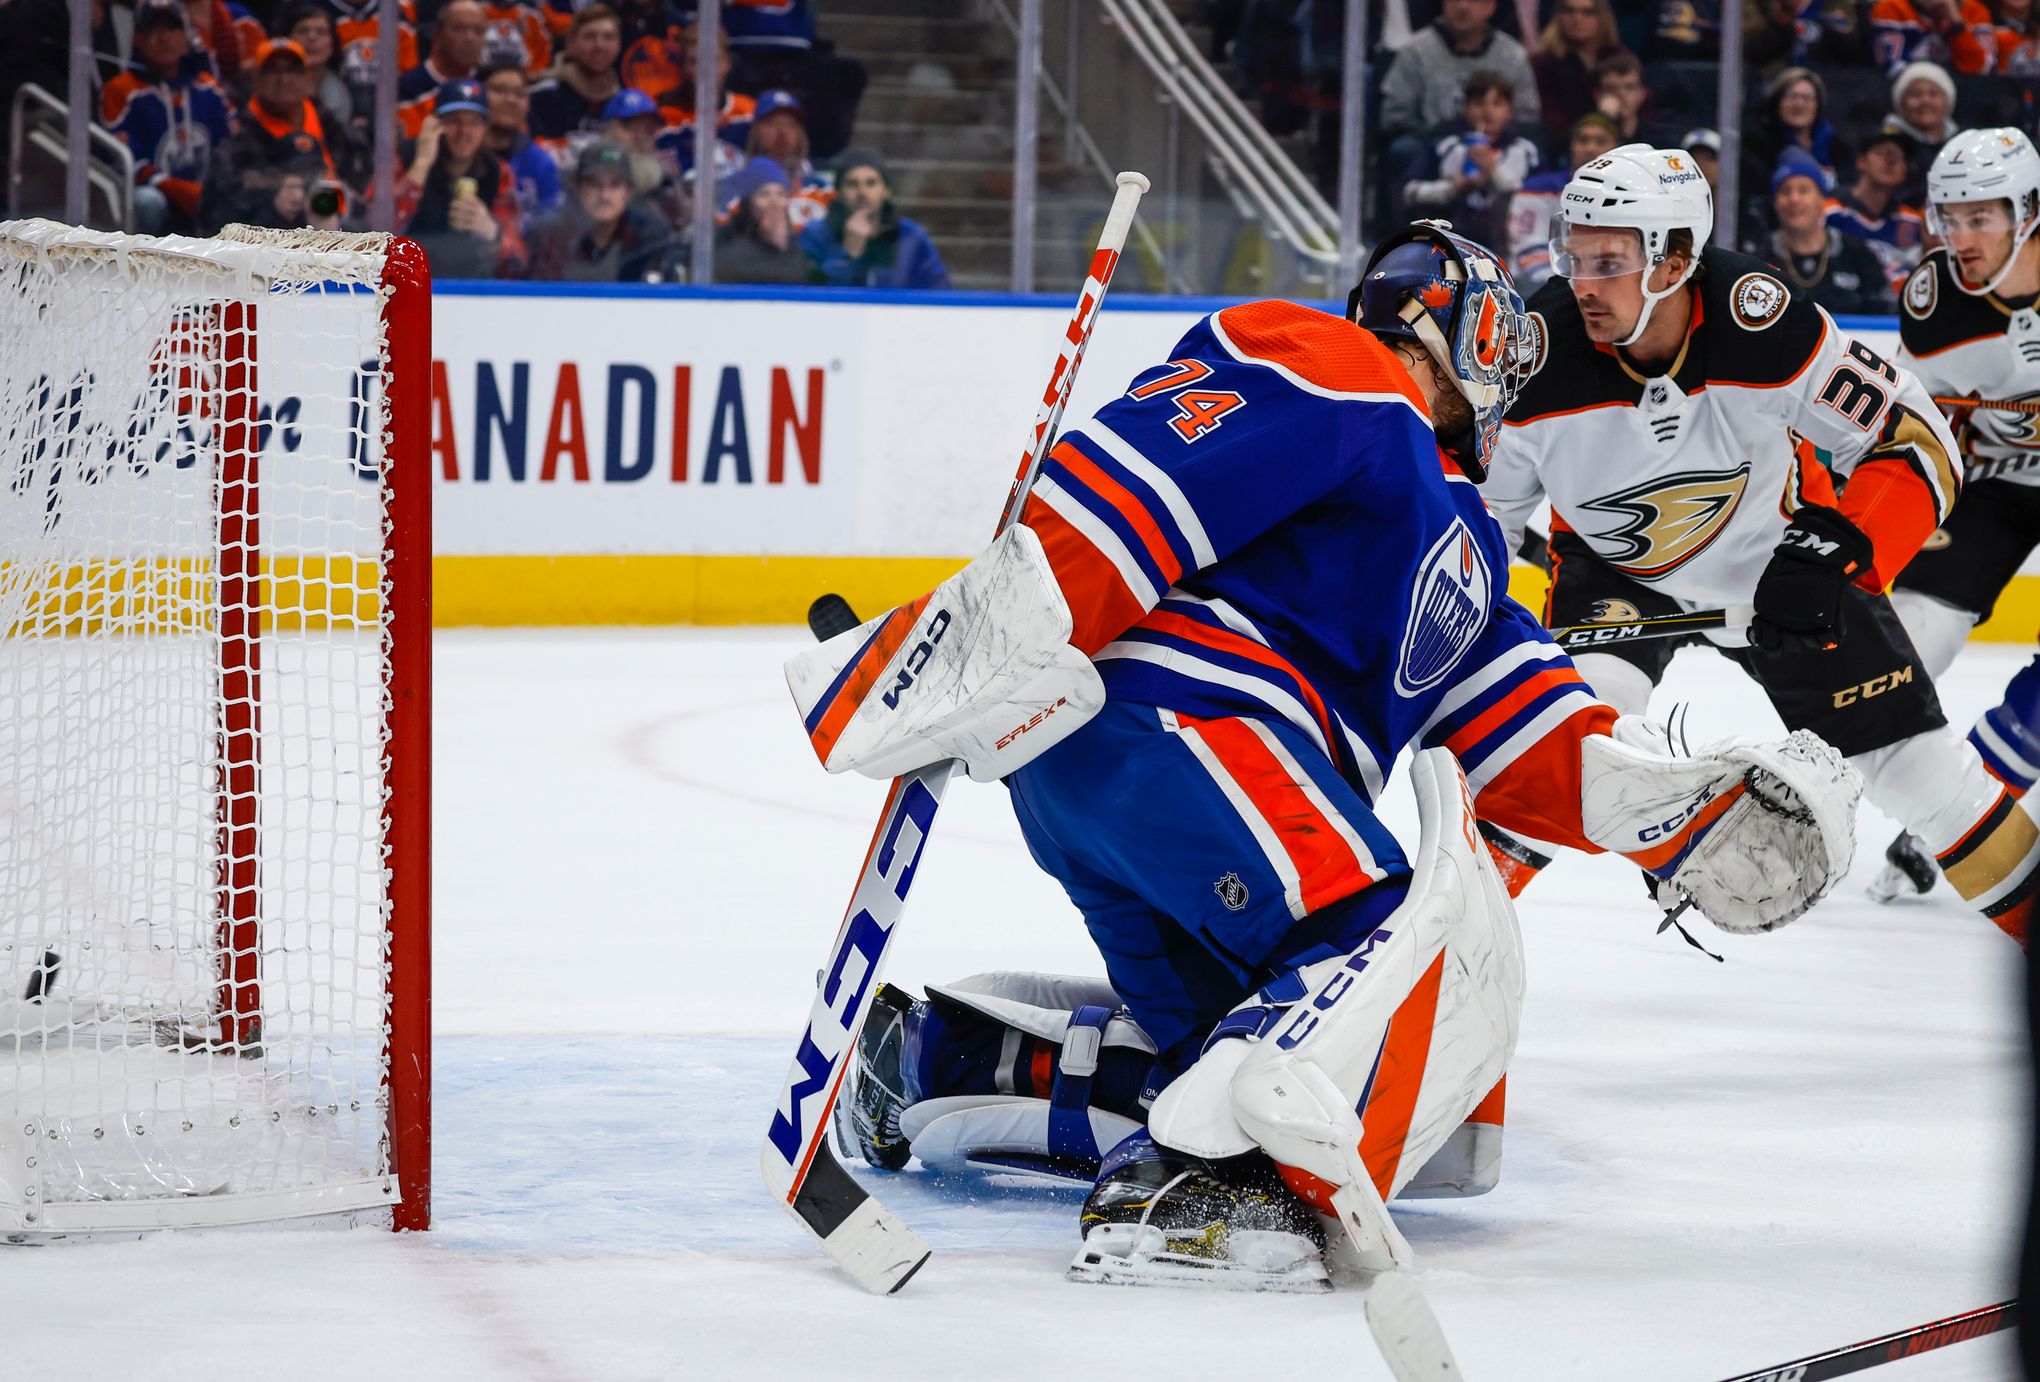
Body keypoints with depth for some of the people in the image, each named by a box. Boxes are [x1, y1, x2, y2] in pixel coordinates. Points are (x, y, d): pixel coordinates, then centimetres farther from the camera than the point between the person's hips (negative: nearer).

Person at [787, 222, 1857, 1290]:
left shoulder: (1457, 532, 31)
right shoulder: (1320, 371, -1)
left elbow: (1514, 721, 22)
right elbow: (1143, 472, -15)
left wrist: (1681, 810, 7)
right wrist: (991, 628, -29)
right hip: (1159, 711, -10)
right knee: (1440, 958, -23)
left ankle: (930, 1055, 21)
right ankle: (1182, 1197, -36)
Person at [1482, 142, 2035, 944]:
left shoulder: (1762, 326, -33)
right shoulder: (1540, 361, -28)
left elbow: (1918, 444, -25)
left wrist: (1845, 551, -37)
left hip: (1779, 553, 0)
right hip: (1618, 571, 0)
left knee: (1911, 758, 3)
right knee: (1594, 700, -29)